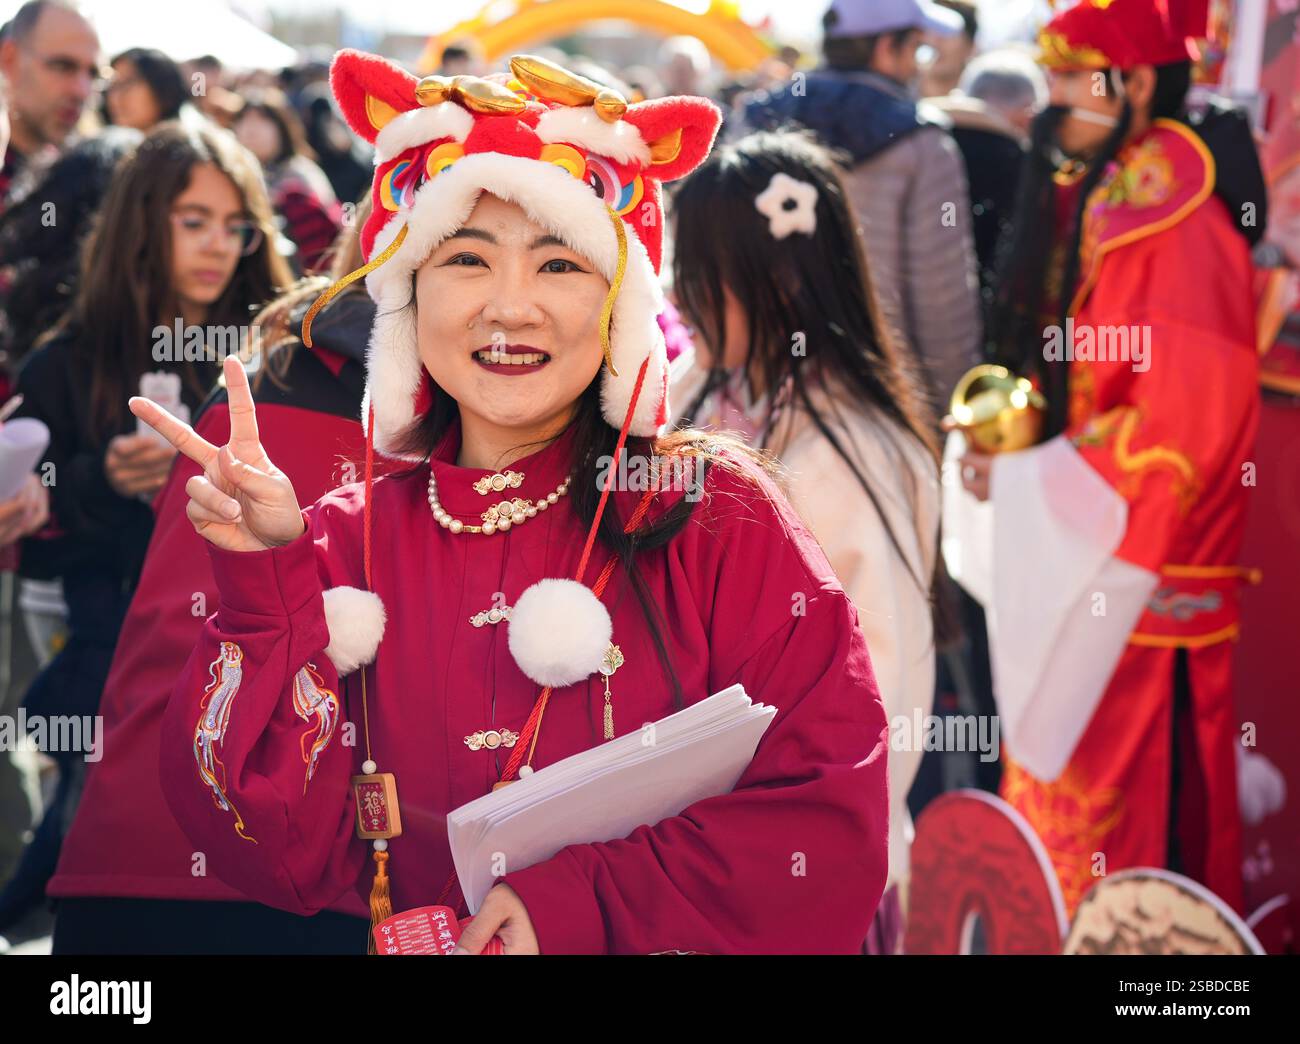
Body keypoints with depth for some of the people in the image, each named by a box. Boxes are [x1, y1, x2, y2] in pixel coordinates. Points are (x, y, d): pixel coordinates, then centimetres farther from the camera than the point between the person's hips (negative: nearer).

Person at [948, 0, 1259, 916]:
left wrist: (1025, 478, -15)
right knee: (1055, 786, 14)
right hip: (1065, 549, 9)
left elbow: (1186, 420, -21)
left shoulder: (1178, 229, -18)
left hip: (1136, 570, -9)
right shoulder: (1085, 203, 11)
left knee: (1117, 809, -1)